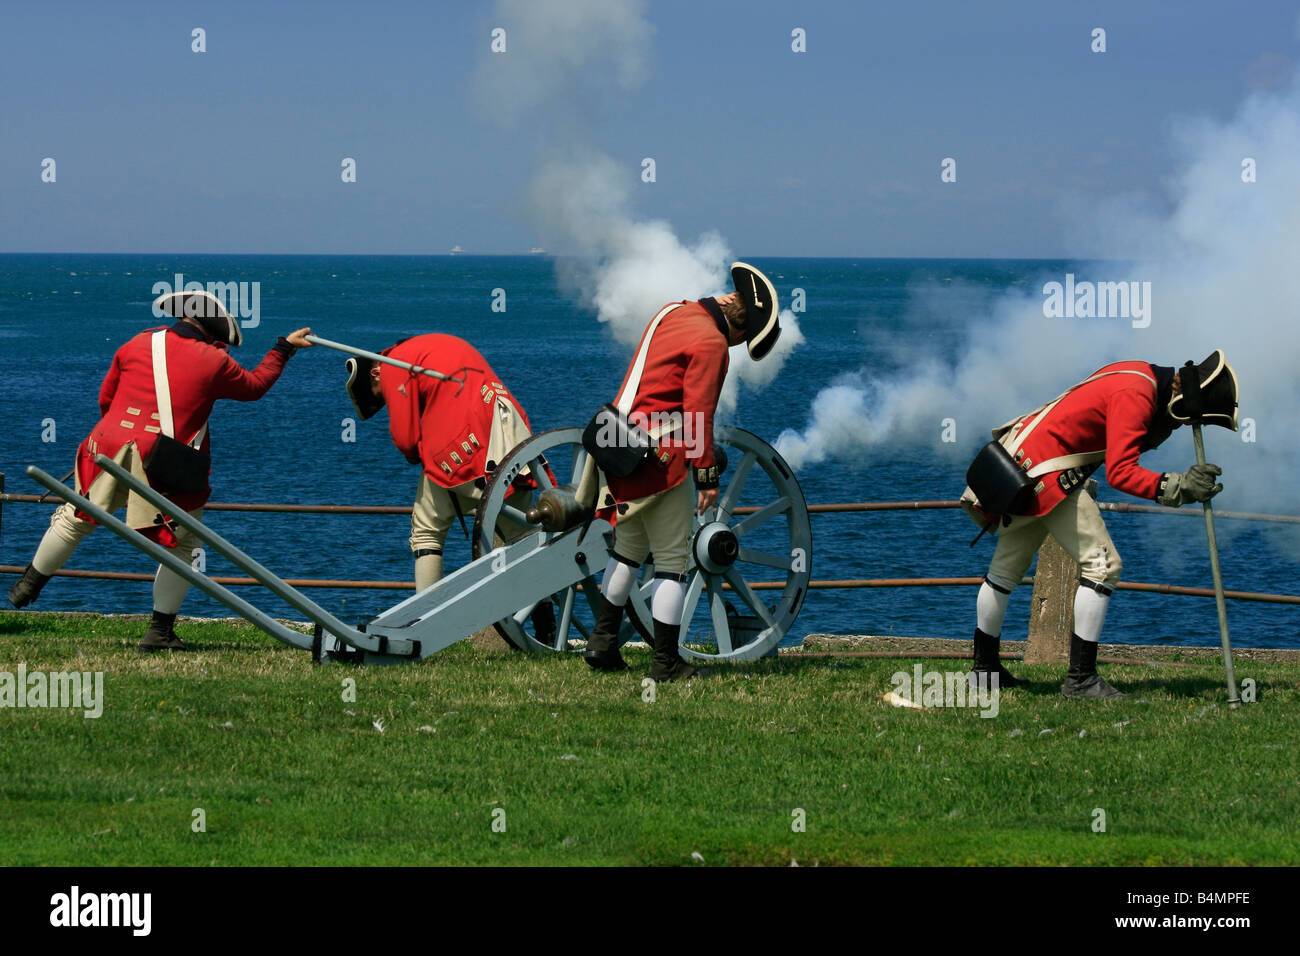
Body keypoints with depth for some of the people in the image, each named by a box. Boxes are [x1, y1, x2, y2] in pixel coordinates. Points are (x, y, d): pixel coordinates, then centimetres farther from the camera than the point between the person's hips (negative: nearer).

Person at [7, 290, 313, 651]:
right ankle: (160, 631, 7)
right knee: (180, 546, 11)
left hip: (111, 449, 3)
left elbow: (105, 400, 18)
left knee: (74, 522, 20)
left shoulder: (138, 345, 8)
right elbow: (255, 386, 17)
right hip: (165, 469, -3)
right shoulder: (214, 362, -1)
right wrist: (284, 348, 30)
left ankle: (27, 587, 34)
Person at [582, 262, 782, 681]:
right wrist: (708, 474, -12)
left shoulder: (674, 312, 12)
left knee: (629, 547, 22)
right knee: (672, 559, 0)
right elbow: (697, 415, -17)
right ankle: (666, 662, 3)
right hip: (661, 458, -9)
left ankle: (602, 642, 22)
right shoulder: (711, 343, -15)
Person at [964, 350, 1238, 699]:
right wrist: (1177, 488, -34)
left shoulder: (1140, 376, 9)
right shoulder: (1135, 395, -21)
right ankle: (1081, 679, -13)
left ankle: (985, 667, 31)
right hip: (1046, 470, -11)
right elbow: (1120, 472, -28)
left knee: (1007, 567, 19)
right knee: (1102, 565, -12)